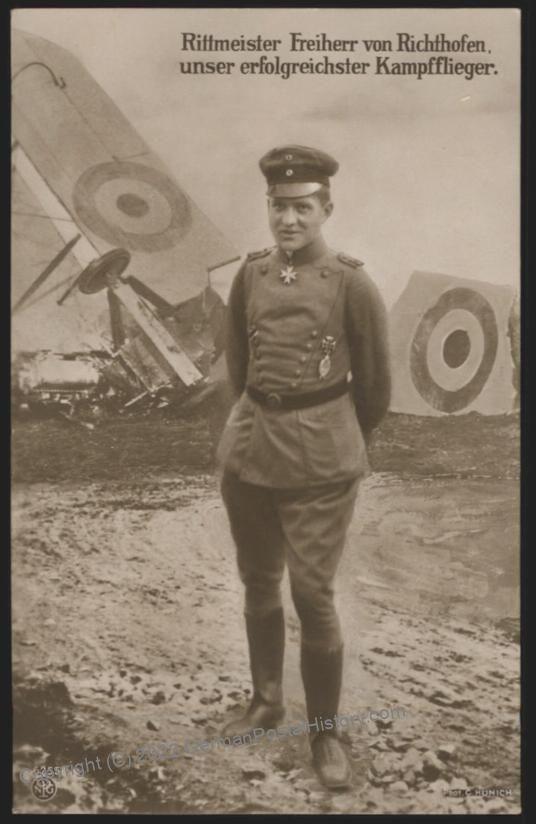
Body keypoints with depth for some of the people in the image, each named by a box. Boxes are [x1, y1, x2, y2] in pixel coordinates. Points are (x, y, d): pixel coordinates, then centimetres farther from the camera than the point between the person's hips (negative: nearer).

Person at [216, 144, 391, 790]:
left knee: (313, 596, -1)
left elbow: (374, 384, 1)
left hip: (320, 464, -4)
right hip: (248, 451, 4)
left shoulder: (352, 285, -9)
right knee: (258, 584, 16)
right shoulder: (249, 276, 2)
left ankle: (326, 733, 20)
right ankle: (266, 702, 37)